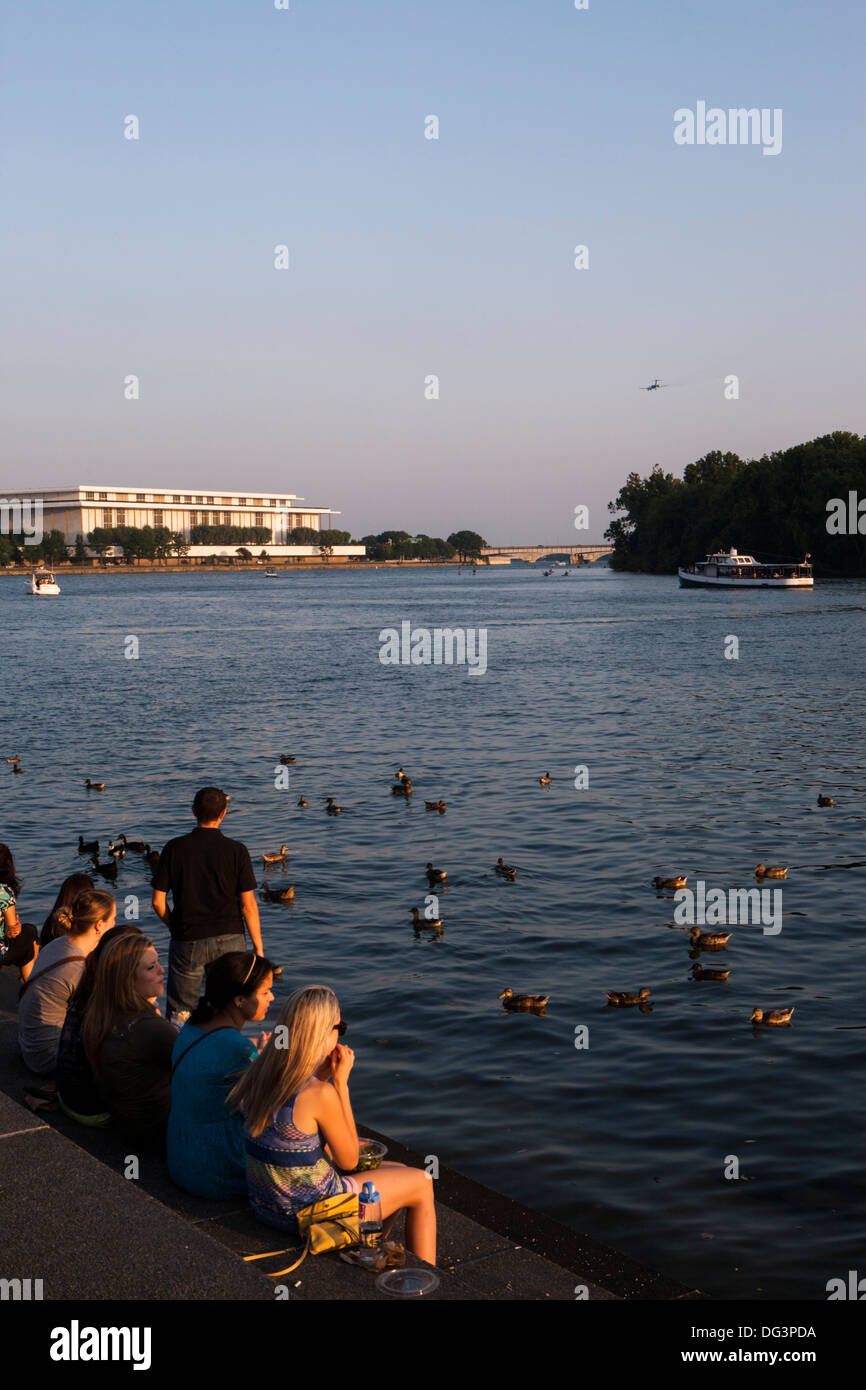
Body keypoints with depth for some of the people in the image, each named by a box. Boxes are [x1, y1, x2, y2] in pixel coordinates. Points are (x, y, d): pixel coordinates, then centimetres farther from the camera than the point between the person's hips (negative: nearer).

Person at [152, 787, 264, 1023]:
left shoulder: (174, 848, -2)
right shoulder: (236, 851, -5)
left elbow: (158, 901, 0)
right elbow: (248, 904, -6)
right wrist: (258, 946, 3)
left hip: (187, 941, 0)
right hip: (229, 939, 0)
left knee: (178, 1014, 9)